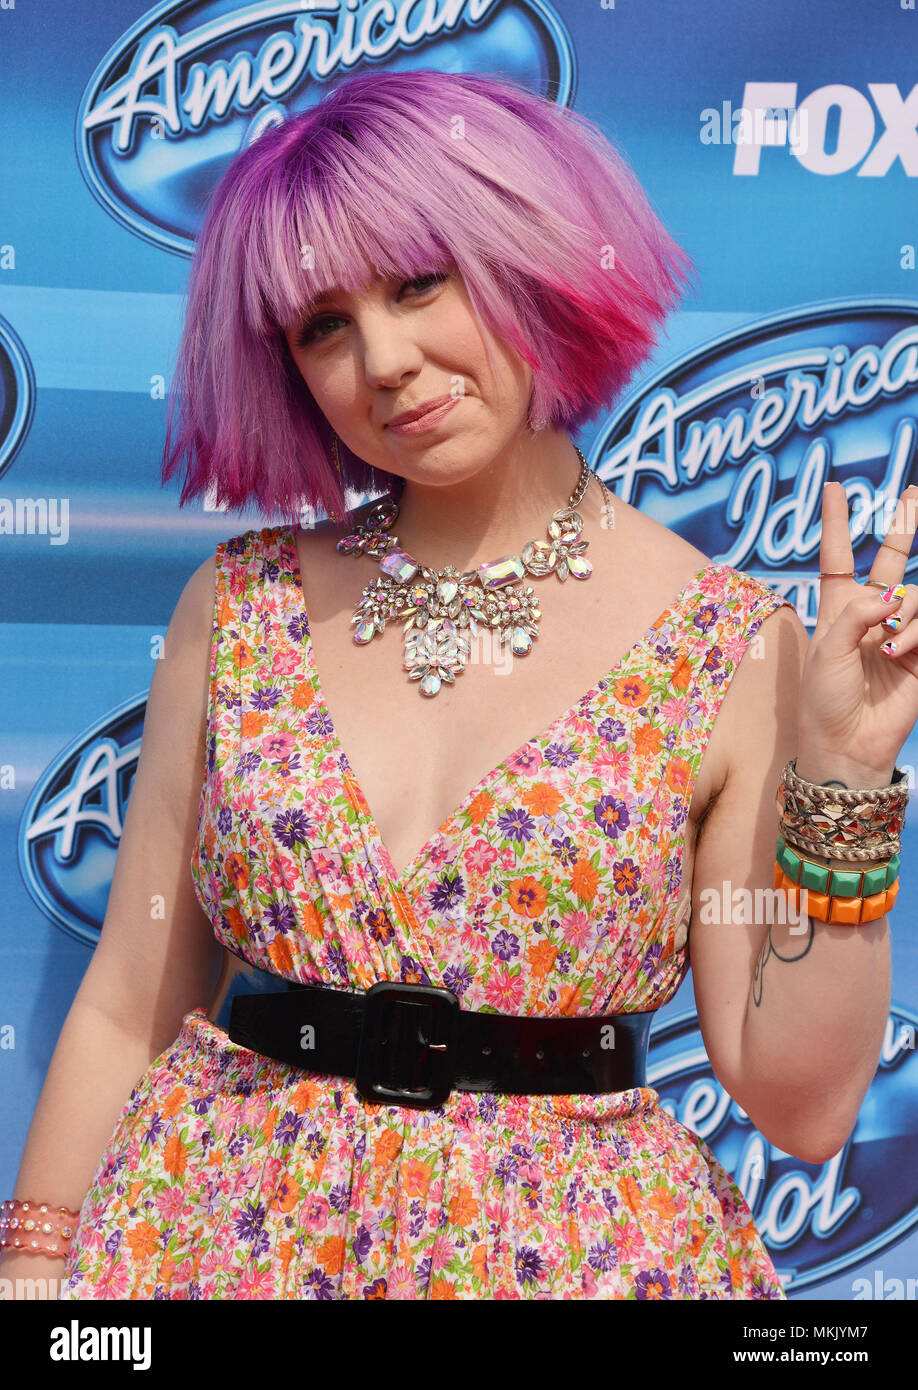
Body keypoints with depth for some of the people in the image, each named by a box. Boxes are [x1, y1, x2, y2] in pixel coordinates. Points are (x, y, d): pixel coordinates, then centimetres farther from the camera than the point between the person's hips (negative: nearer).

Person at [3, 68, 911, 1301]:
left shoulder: (735, 650, -9)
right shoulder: (242, 605, -3)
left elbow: (801, 1109, -9)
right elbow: (126, 1013, 0)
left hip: (574, 1245, -1)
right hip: (222, 1230, 2)